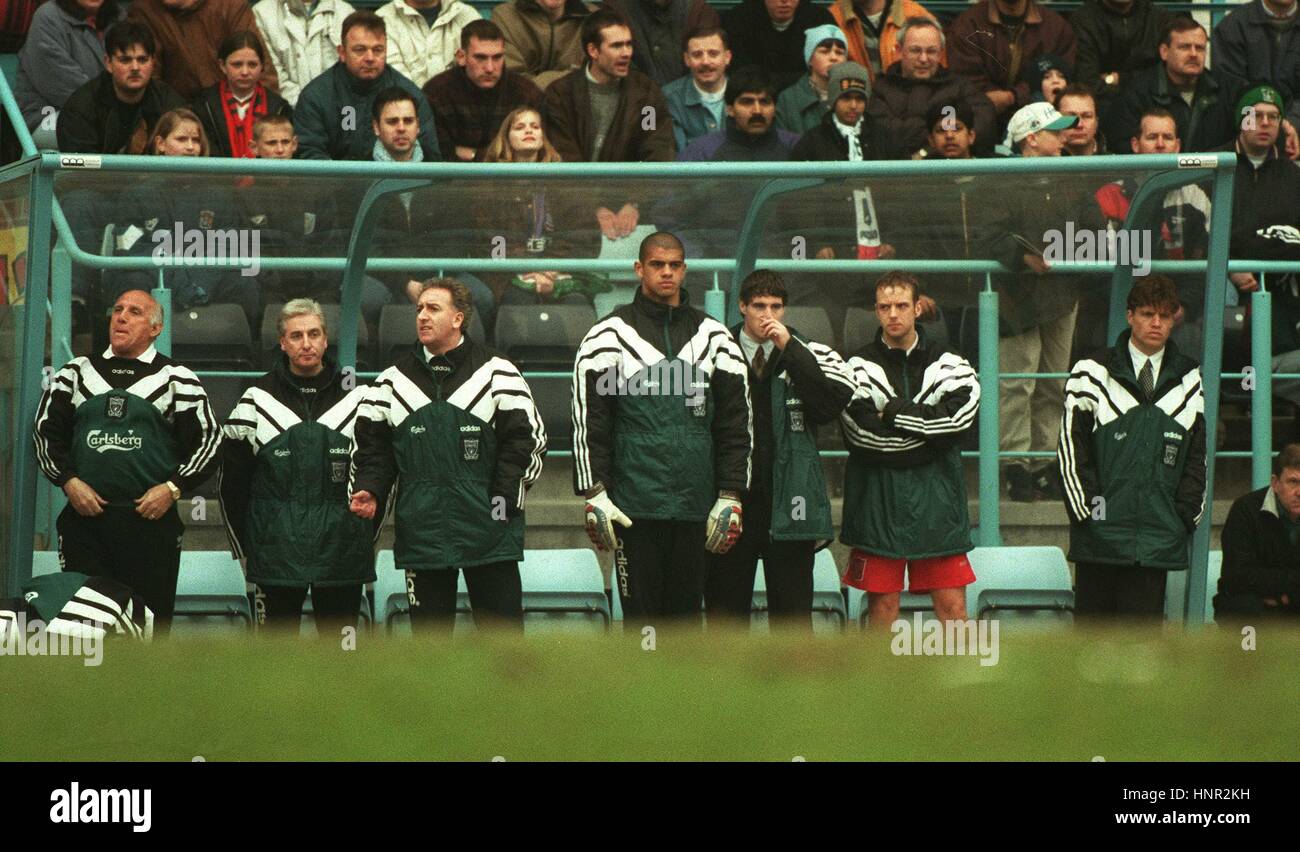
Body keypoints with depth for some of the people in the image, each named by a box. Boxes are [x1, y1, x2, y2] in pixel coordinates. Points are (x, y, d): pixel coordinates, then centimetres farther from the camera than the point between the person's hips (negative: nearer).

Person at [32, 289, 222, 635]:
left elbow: (209, 440, 4)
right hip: (83, 515, 2)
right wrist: (68, 481, -3)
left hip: (151, 519, -2)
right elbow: (46, 431, 12)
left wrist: (173, 488, -8)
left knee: (151, 623, -2)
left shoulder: (177, 380, 7)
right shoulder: (77, 373, 14)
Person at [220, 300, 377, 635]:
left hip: (341, 554, 1)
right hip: (276, 554, -1)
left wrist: (368, 538, 8)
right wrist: (243, 550, 6)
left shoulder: (357, 399, 5)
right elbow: (232, 480, 8)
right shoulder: (258, 400, 3)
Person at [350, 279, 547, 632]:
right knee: (429, 627, 6)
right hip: (421, 532, 2)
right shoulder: (394, 381, 10)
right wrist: (369, 491, -6)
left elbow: (528, 439, 1)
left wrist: (504, 502, -8)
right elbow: (372, 446, 12)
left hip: (487, 524, -2)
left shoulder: (497, 373, 2)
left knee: (502, 623, 0)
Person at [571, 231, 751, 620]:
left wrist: (730, 496, 5)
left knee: (686, 612, 6)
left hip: (694, 503, 3)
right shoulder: (610, 335, 3)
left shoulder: (713, 337, 11)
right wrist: (594, 495, -6)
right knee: (641, 614, -2)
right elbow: (588, 423, 1)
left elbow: (736, 422, 12)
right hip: (635, 505, -3)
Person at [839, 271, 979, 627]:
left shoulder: (949, 364, 9)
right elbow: (862, 431, -13)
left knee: (952, 604, 0)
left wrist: (894, 413, -11)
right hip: (879, 502, -1)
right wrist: (929, 430, -9)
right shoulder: (860, 367, 2)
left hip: (937, 503, 1)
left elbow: (960, 415, -10)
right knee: (883, 604, 2)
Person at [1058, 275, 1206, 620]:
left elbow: (1197, 456, 14)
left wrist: (1187, 513, 4)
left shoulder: (1189, 380, 11)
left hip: (1157, 537, 2)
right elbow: (1072, 447, 1)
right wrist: (1086, 510, -6)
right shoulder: (1092, 374, 2)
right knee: (1092, 615, 3)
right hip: (1101, 535, -2)